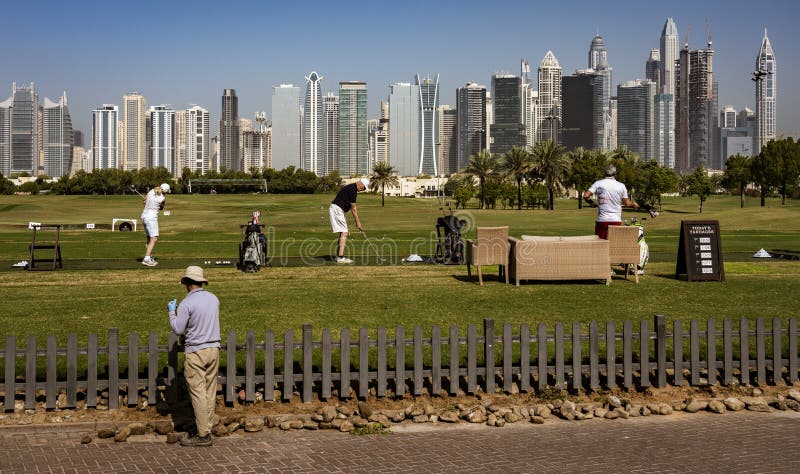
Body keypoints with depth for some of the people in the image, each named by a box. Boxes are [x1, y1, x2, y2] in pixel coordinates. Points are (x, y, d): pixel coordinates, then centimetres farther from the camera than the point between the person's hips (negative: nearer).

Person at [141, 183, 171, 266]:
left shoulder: (151, 191, 2)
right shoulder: (163, 198, -11)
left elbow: (145, 201, 17)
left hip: (144, 215, 8)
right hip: (152, 218, -8)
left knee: (149, 239, 15)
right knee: (153, 239, -11)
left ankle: (150, 258, 20)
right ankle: (146, 259, -24)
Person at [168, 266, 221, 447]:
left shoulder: (187, 303, -13)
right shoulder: (214, 298, 7)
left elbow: (178, 330, -9)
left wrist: (172, 312, 7)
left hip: (195, 352, -6)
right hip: (214, 349, 7)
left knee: (198, 393, -3)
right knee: (210, 392, 10)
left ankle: (203, 435, -3)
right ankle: (207, 429, 16)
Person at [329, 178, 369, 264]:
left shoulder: (351, 188, 17)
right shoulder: (352, 190, -15)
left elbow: (353, 208, 20)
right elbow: (353, 208, -12)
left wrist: (357, 221, 19)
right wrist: (358, 222, -7)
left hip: (336, 210, 10)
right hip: (337, 209, -10)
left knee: (342, 233, 14)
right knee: (344, 233, -11)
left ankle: (338, 255, 16)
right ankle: (340, 257, -15)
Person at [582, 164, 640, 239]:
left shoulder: (598, 184, -1)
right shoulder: (621, 186, 2)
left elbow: (585, 196, -10)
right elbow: (627, 204, 6)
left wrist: (591, 202, 11)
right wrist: (634, 204, 27)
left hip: (602, 219, -1)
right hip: (616, 219, 1)